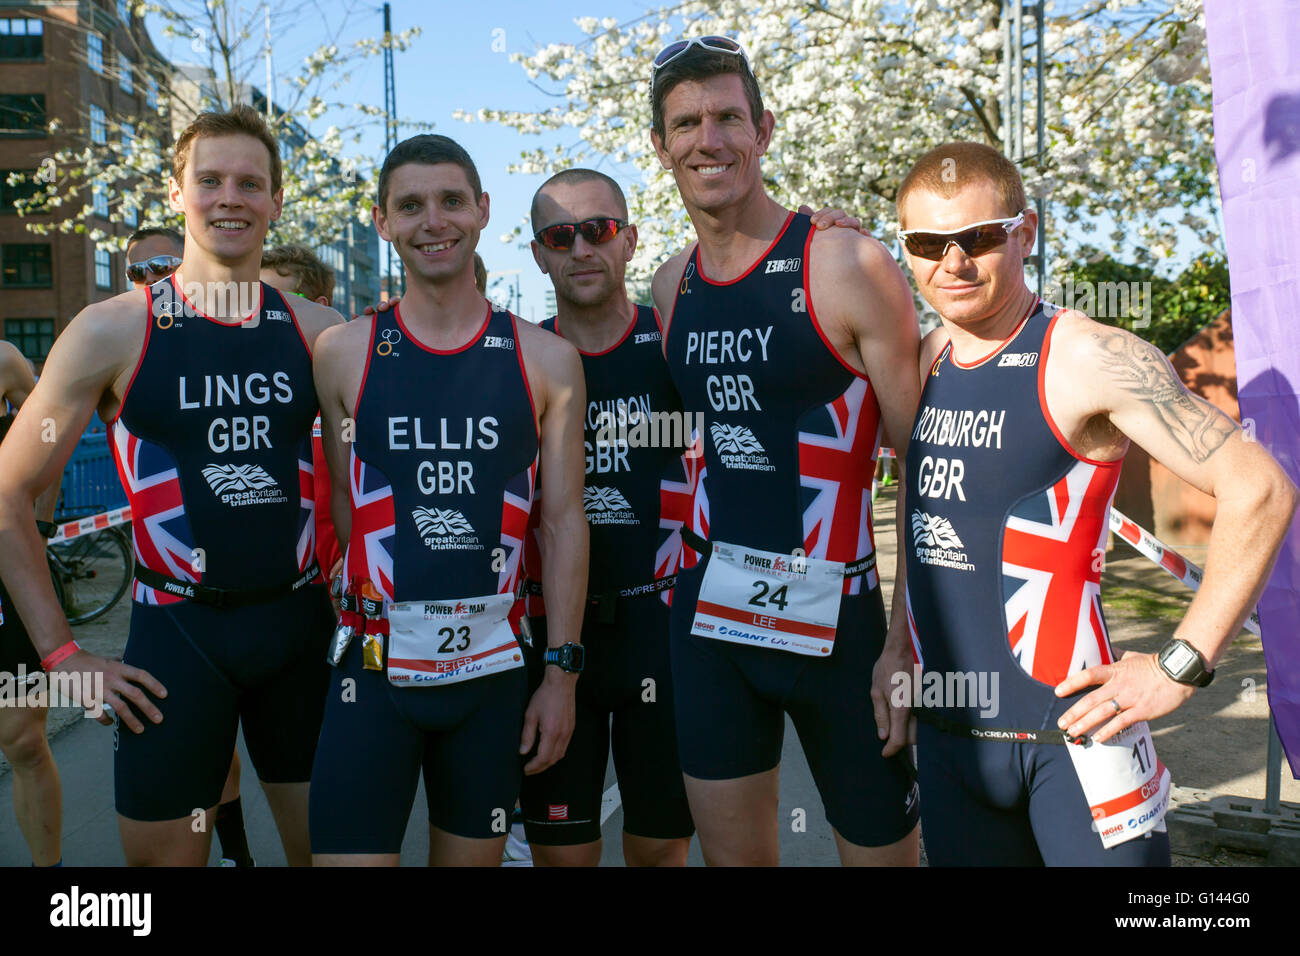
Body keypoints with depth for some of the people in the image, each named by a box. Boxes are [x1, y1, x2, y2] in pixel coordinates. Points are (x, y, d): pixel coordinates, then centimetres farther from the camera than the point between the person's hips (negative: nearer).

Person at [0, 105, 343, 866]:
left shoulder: (321, 332, 1)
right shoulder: (114, 331, -5)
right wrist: (61, 651, -4)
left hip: (304, 626, 2)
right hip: (176, 633, -2)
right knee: (163, 852, 9)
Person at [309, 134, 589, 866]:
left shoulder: (546, 360, 1)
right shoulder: (344, 352, 1)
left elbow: (564, 519, 2)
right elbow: (334, 504, 5)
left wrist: (563, 672, 1)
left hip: (493, 669, 1)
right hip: (373, 668, -1)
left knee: (474, 855, 15)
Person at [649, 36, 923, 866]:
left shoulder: (845, 267, -11)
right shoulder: (672, 286, 6)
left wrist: (909, 642, -15)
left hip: (840, 620, -5)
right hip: (709, 619, 5)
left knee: (883, 850, 8)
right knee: (733, 854, 15)